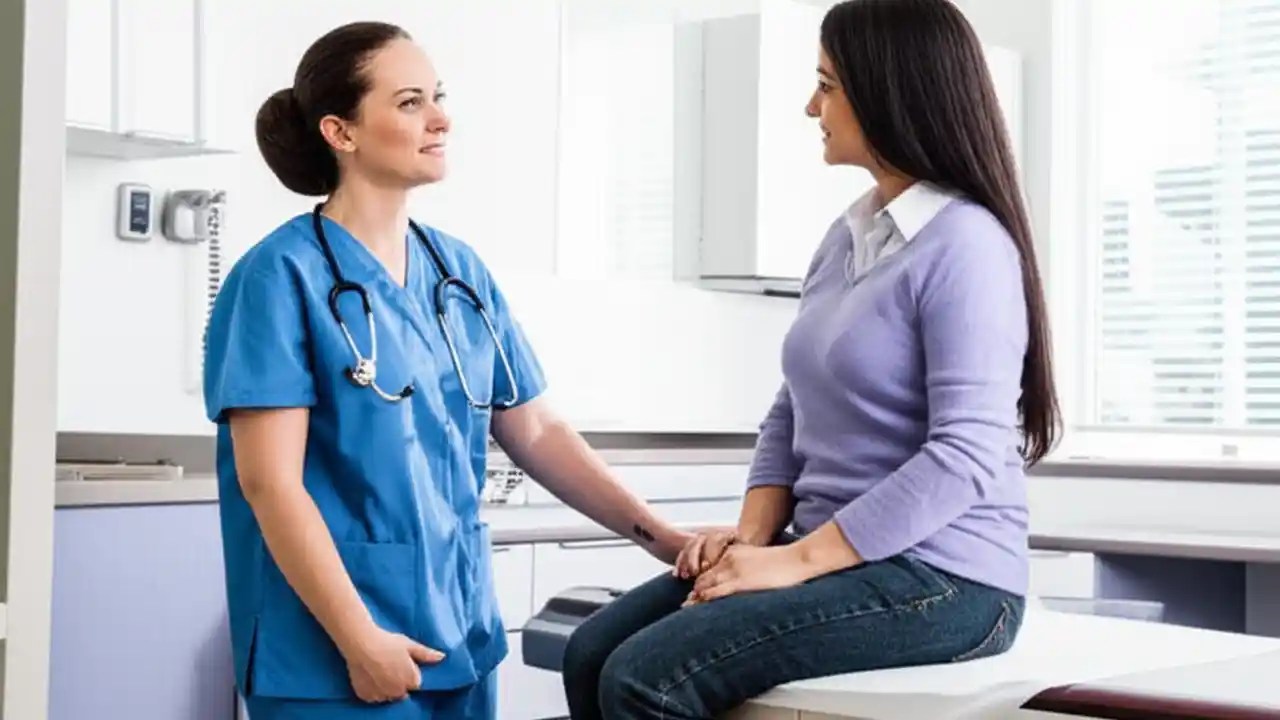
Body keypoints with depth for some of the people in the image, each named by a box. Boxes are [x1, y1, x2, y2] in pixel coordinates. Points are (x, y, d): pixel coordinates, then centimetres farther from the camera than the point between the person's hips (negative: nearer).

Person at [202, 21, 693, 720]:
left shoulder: (461, 270, 8)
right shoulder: (282, 276, -10)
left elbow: (536, 432, 12)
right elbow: (270, 482, -15)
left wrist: (658, 535, 4)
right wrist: (360, 640, -17)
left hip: (459, 634, 6)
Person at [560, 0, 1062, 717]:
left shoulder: (965, 244, -14)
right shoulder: (846, 238, 13)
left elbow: (964, 457, -21)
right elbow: (792, 412, 16)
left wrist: (797, 559, -19)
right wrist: (755, 533, -1)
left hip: (940, 580, -8)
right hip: (841, 561, 8)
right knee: (595, 654, -7)